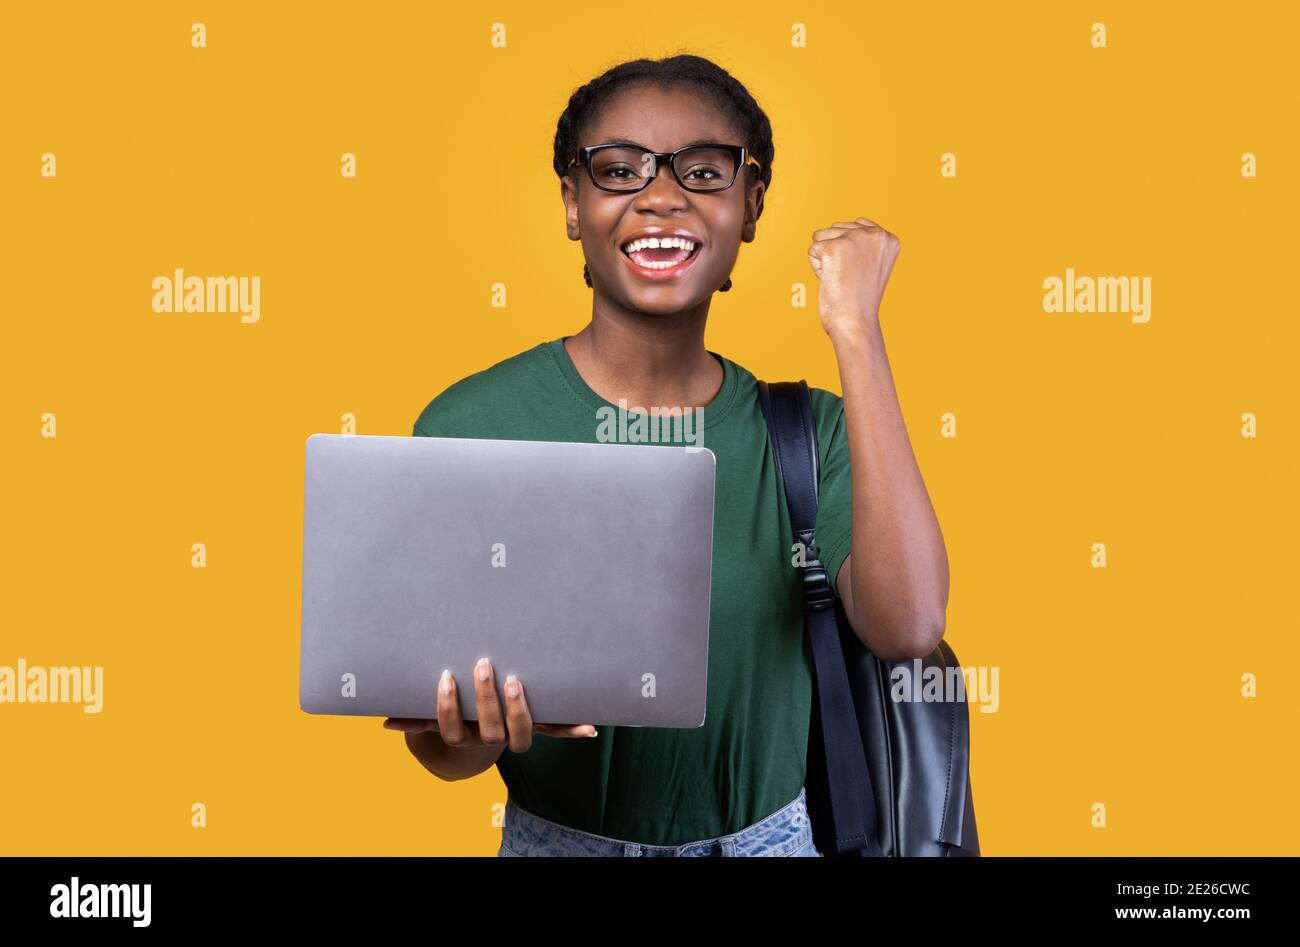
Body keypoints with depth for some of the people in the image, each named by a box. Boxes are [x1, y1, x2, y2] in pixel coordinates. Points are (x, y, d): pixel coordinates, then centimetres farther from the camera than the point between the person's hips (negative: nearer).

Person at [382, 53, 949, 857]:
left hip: (772, 834, 2)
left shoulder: (807, 428, -8)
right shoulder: (468, 428, -15)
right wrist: (474, 733, -33)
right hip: (561, 837, -1)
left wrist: (854, 328, -24)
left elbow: (907, 628, -25)